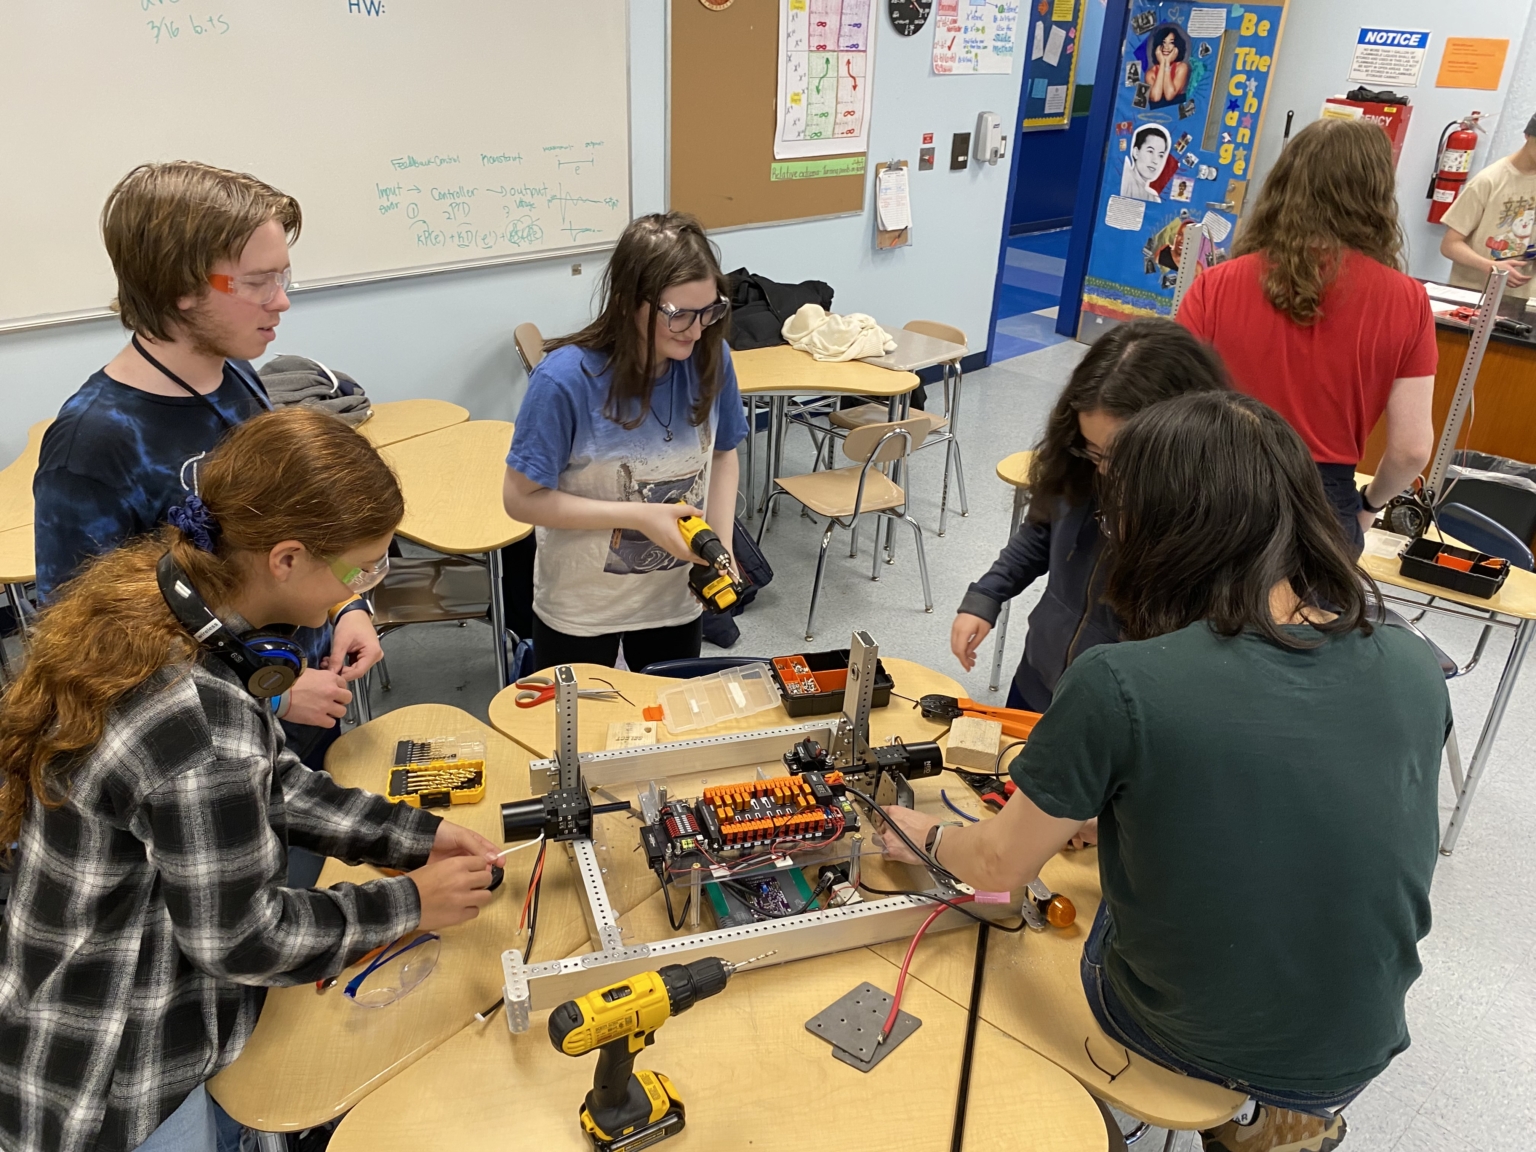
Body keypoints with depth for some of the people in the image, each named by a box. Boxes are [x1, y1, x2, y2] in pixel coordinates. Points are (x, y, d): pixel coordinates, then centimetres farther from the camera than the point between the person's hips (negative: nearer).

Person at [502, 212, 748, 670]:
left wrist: (721, 544, -11)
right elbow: (522, 498, -20)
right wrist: (640, 516, -25)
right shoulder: (566, 379, -25)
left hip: (675, 601, 4)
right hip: (578, 610, -3)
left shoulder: (710, 359, -13)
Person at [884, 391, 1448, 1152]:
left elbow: (999, 868, -15)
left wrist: (927, 838, 7)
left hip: (1182, 1036, -3)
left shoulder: (1117, 686, -27)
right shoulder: (1415, 669, -13)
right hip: (1359, 1054, 3)